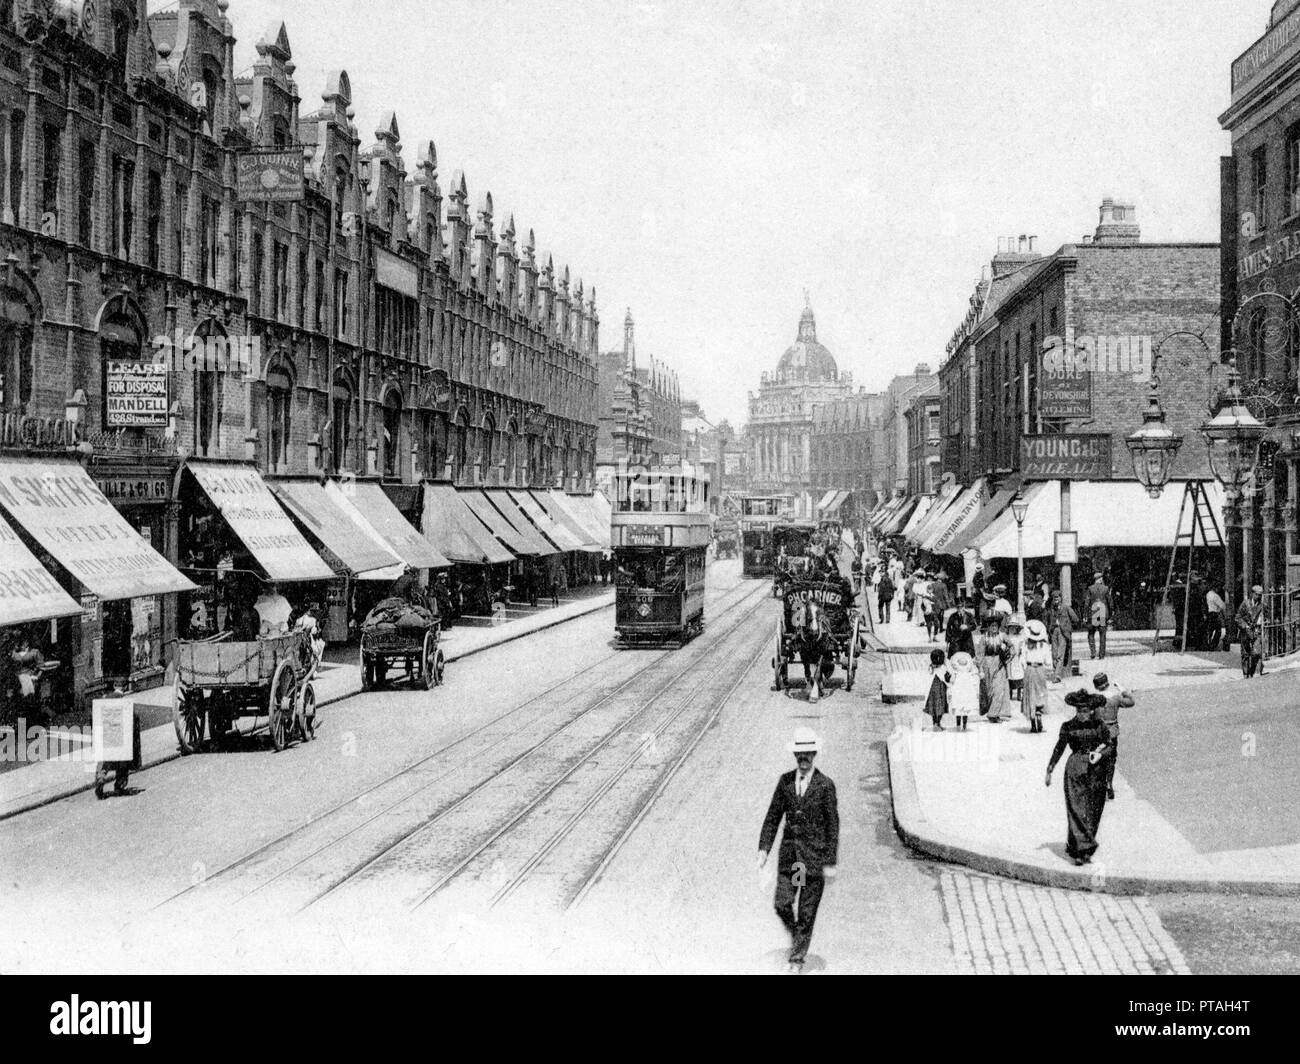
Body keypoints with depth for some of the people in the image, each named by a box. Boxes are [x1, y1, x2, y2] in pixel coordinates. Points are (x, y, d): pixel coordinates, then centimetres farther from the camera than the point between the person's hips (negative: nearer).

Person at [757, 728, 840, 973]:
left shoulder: (825, 785, -7)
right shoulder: (785, 781, 3)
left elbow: (832, 825, -6)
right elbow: (773, 817, 7)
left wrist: (831, 862, -8)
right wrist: (764, 849, -2)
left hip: (814, 855, -3)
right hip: (789, 854, 3)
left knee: (807, 911, 3)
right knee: (782, 905, 0)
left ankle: (798, 957, 16)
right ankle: (796, 936, 30)